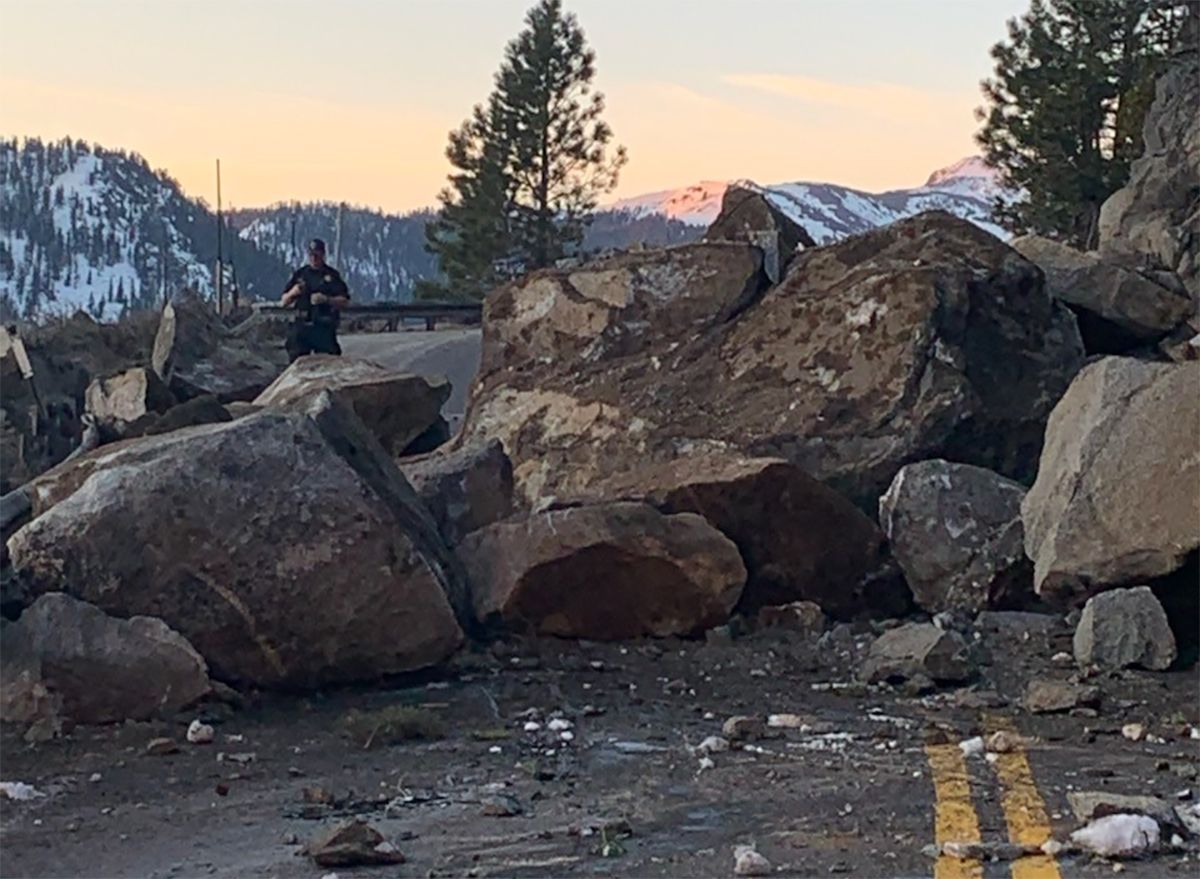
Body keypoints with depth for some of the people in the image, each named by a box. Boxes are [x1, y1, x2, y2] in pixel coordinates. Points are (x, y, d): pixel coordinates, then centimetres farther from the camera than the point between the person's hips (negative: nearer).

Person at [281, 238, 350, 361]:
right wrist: (293, 293, -9)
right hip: (301, 327, 3)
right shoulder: (299, 274, 11)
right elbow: (284, 301, 13)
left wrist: (326, 299, -18)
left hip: (324, 328, -3)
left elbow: (345, 301, -3)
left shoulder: (332, 275, 2)